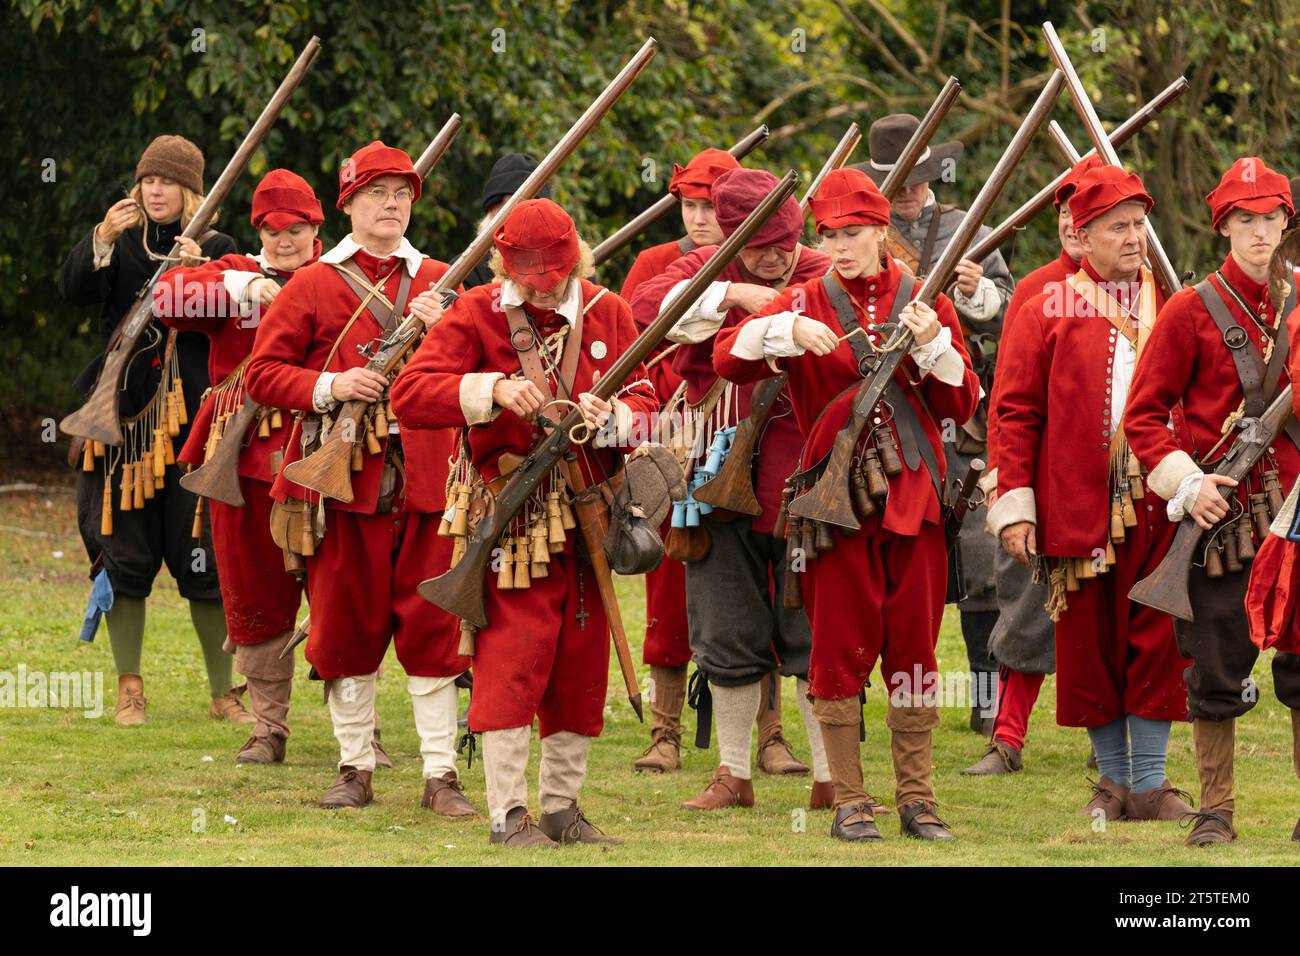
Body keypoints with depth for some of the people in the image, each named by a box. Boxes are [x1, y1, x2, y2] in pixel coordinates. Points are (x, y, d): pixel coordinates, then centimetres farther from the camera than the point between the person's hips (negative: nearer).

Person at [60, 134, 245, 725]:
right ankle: (129, 688, 9)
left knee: (205, 558, -3)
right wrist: (101, 240, -22)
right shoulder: (121, 244, 10)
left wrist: (199, 272, -18)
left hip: (193, 421, -1)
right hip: (129, 417, 1)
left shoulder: (217, 250, 7)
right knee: (125, 554, 0)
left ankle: (223, 692, 5)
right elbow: (75, 290, -6)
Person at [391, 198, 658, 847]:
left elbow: (644, 403, 5)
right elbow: (409, 396, -13)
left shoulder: (605, 313, 7)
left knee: (581, 667, 8)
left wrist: (611, 416, -19)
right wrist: (493, 389, -26)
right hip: (510, 519, -4)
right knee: (512, 663, -10)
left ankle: (562, 805, 20)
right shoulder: (475, 314, -4)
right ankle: (508, 813, -3)